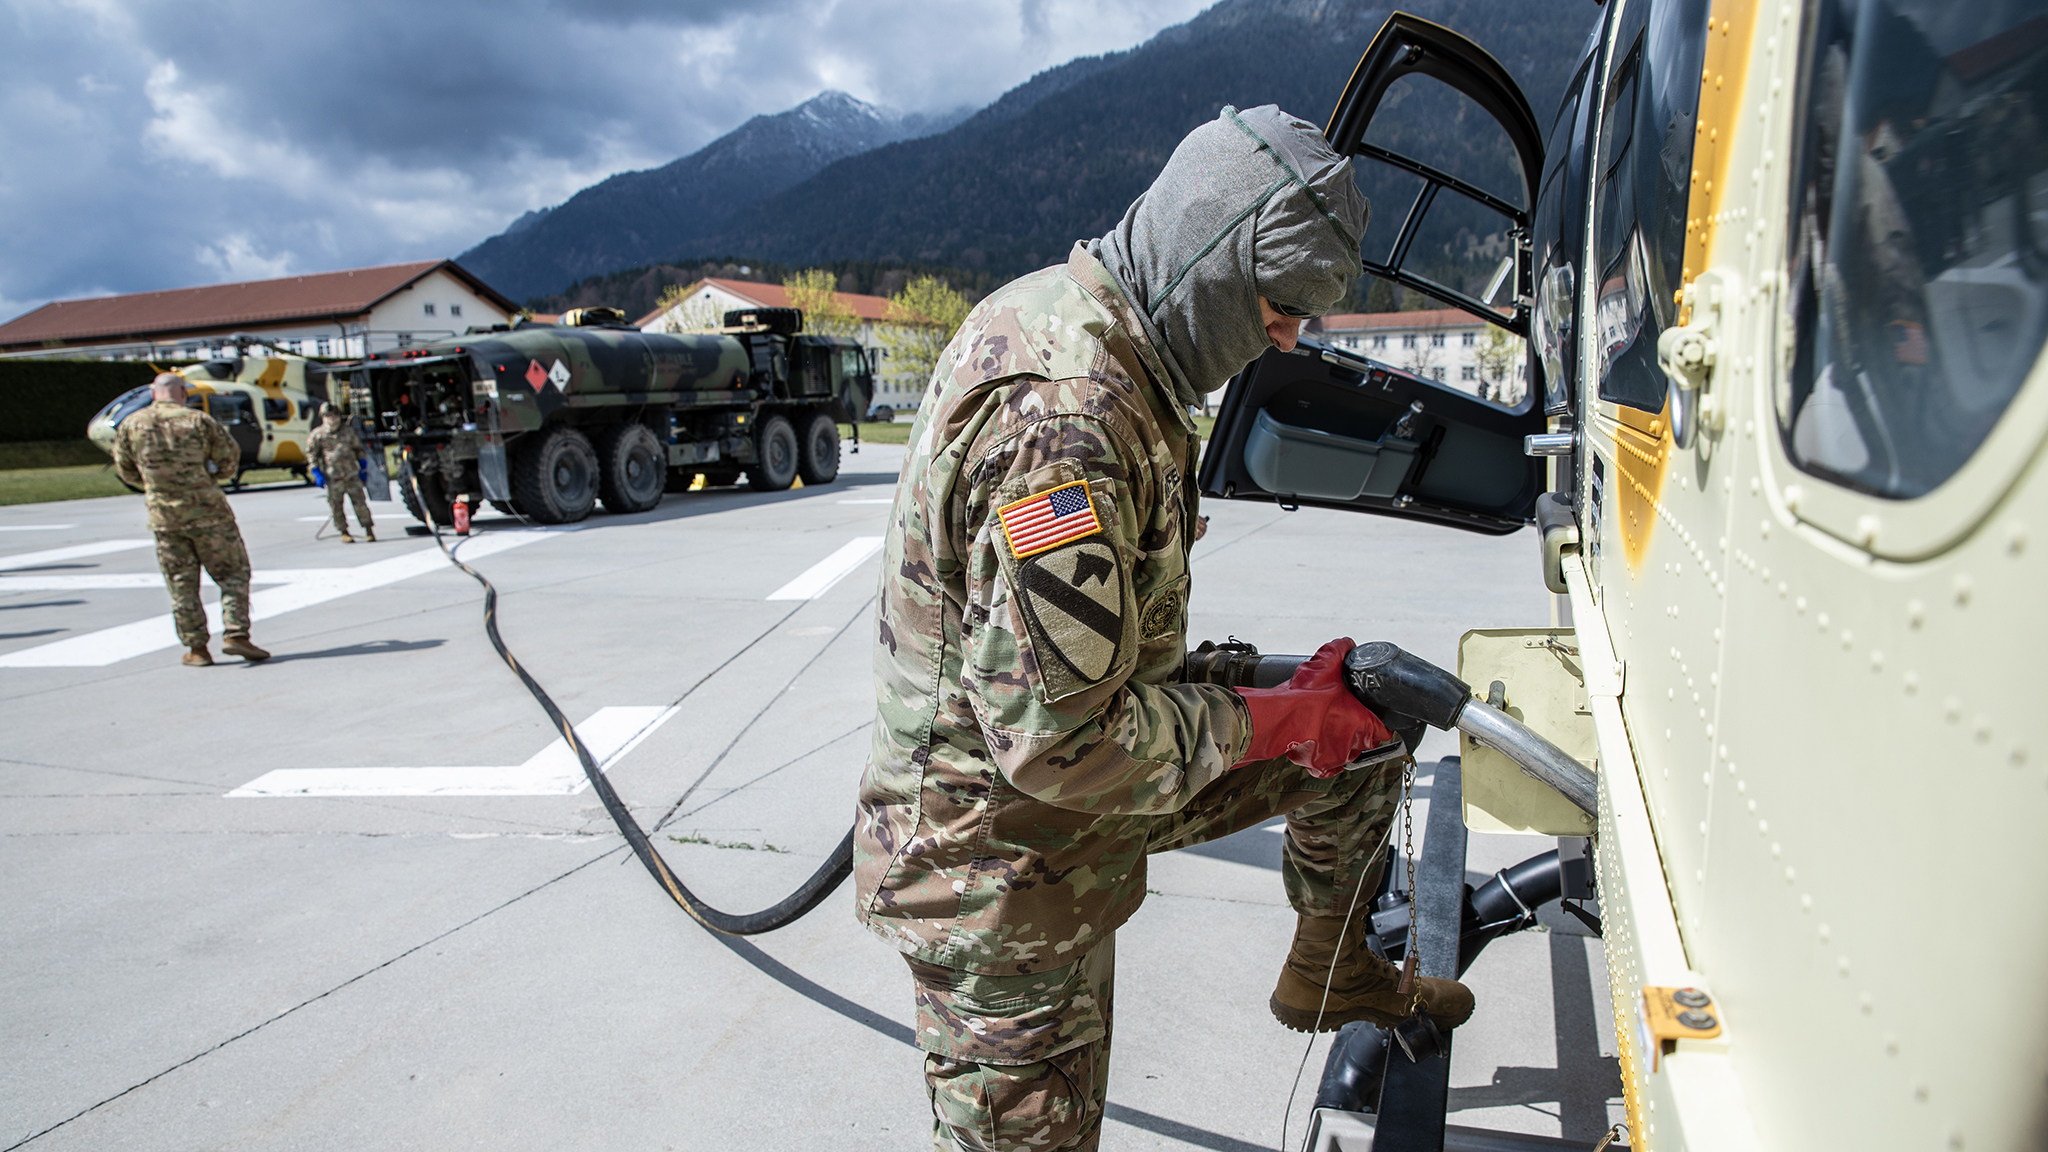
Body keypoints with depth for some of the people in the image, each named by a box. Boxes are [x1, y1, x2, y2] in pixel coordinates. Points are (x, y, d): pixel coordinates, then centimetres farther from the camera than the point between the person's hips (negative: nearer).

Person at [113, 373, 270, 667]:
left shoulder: (131, 425, 3)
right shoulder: (198, 420, -6)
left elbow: (125, 469, 13)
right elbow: (230, 457, 1)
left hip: (164, 517, 3)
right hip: (207, 511, -3)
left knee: (181, 584, 10)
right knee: (233, 573, 5)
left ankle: (196, 648, 11)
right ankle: (235, 634, -7)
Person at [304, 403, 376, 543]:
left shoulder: (349, 431, 9)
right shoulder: (317, 435, 2)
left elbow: (359, 450, 18)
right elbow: (311, 454, 7)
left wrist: (362, 469, 13)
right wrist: (317, 474, 0)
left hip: (352, 474, 1)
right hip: (332, 477, -1)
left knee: (360, 501, -4)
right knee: (336, 505, 0)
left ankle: (369, 530, 5)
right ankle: (344, 533, 11)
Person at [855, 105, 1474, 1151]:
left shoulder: (1066, 314, 2)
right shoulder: (1065, 416, -32)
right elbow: (1059, 743, -30)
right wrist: (1277, 722, -18)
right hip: (1001, 871, -9)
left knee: (1362, 714, 13)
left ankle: (1327, 972, 35)